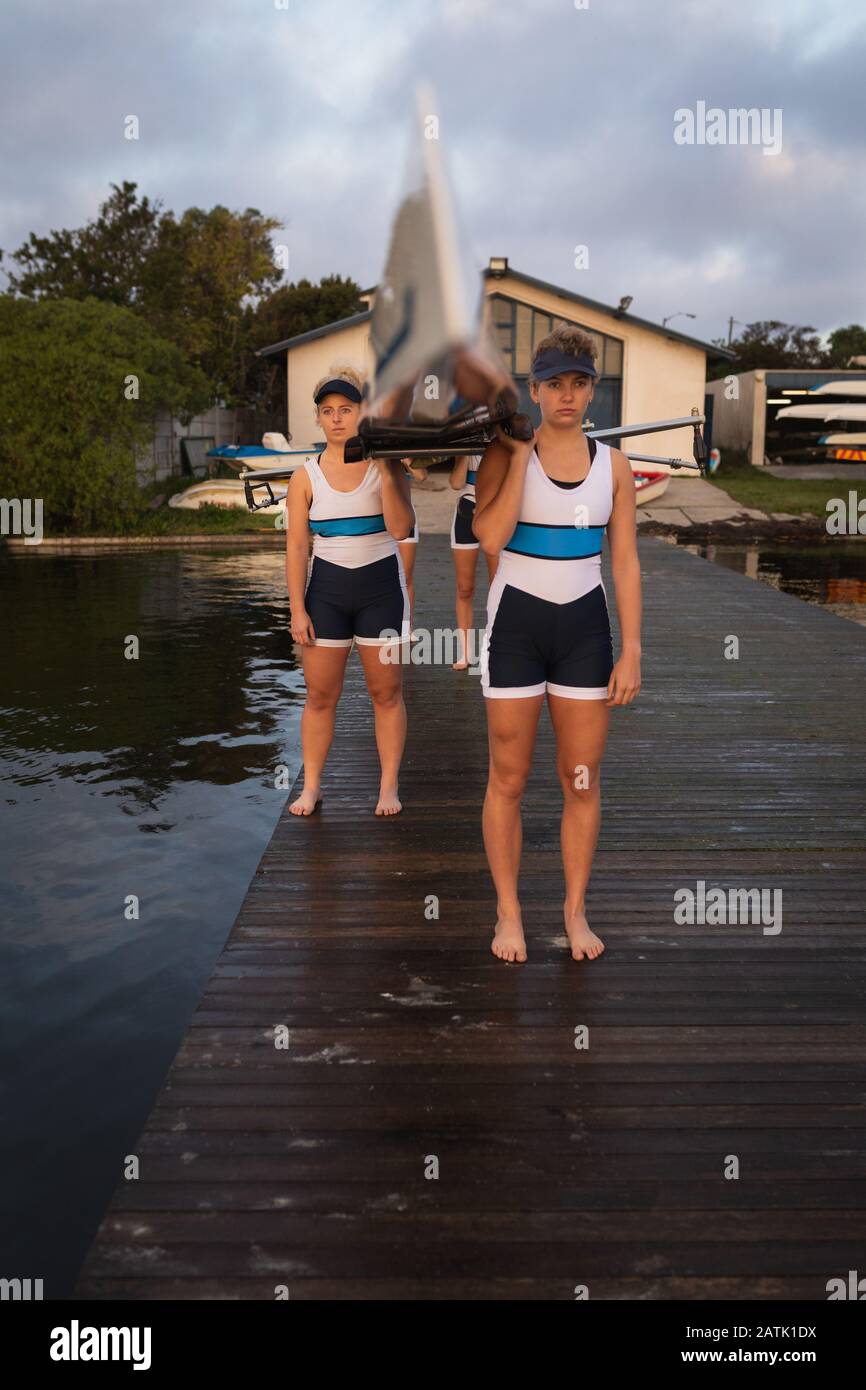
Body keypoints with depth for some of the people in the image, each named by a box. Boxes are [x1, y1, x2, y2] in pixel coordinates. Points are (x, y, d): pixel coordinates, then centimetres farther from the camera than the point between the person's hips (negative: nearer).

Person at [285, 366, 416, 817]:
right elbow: (296, 547, 1)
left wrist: (386, 475, -19)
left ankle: (389, 785, 15)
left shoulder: (386, 466, -1)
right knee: (320, 695, 4)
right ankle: (311, 786, 15)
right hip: (327, 587, 1)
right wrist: (297, 608, -5)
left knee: (386, 691, 4)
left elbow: (401, 529, -13)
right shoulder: (306, 476, 2)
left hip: (381, 585, -1)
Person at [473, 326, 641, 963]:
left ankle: (576, 910, 23)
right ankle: (509, 912, 20)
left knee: (583, 781, 7)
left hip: (585, 625, 2)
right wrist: (521, 453, -16)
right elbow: (490, 536, -20)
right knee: (509, 779, 5)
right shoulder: (505, 453, -3)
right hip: (517, 622, -2)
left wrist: (632, 649, -1)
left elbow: (626, 564, 5)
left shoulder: (613, 464, 4)